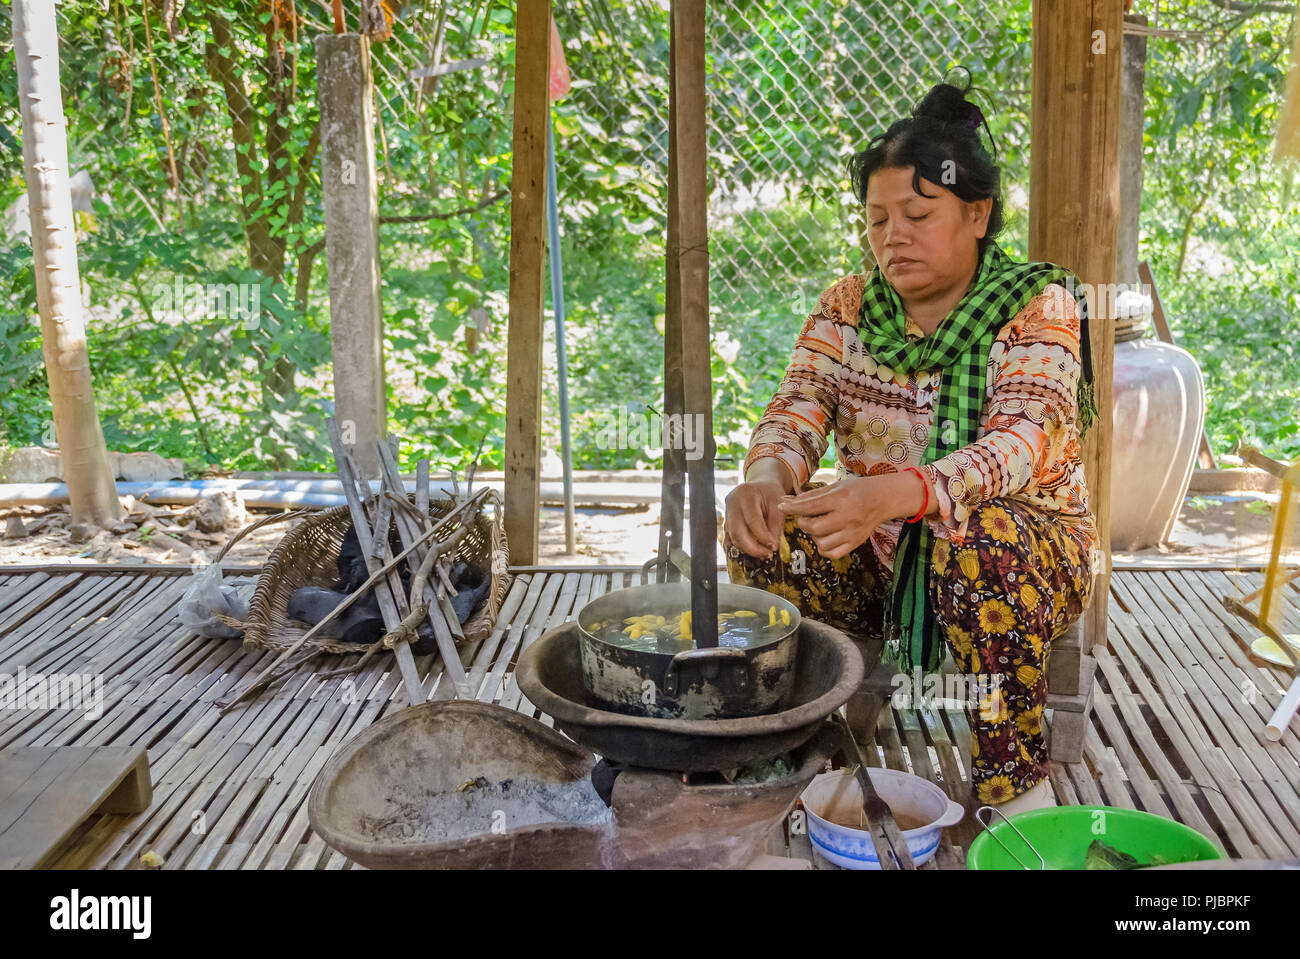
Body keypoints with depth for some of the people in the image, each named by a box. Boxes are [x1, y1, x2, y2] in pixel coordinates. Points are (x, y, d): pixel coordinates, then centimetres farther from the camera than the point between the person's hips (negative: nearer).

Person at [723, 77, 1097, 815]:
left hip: (1031, 546, -3)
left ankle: (1017, 783, -19)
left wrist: (901, 492, -46)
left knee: (978, 537, -38)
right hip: (880, 558, 4)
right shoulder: (847, 308, 4)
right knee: (764, 532, -23)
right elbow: (796, 413, -7)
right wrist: (766, 477, -33)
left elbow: (1023, 441, -26)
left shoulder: (1039, 306, -10)